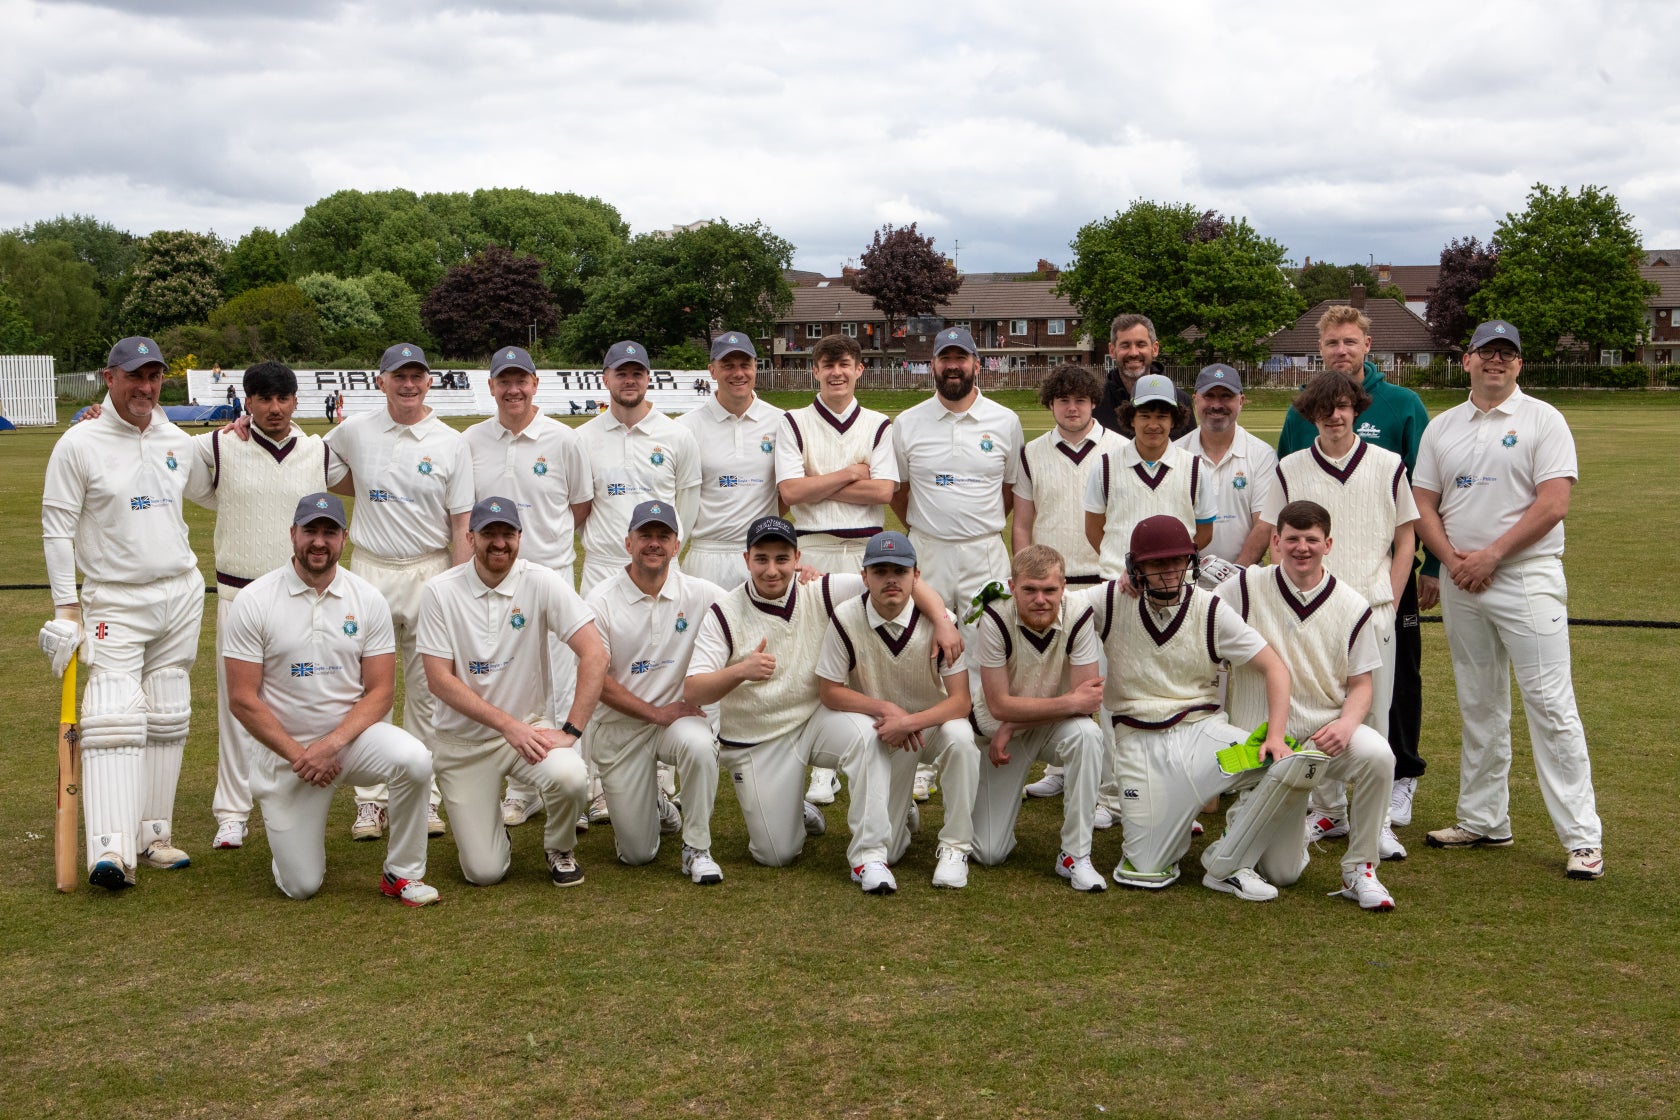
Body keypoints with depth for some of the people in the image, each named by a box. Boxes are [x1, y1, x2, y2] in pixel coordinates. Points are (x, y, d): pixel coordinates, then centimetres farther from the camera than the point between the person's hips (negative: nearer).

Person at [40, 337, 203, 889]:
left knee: (168, 719, 8)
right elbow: (57, 528, -7)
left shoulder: (177, 442, 8)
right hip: (114, 601, -5)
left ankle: (153, 836, 16)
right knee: (114, 718, -15)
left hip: (181, 595, 5)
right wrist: (65, 607, -9)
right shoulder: (79, 444, -7)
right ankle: (112, 850, -21)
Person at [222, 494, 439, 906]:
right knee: (301, 886, -5)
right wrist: (299, 756, -14)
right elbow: (242, 699, -9)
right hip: (285, 751, -1)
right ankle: (294, 831, 32)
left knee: (414, 759, -32)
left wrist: (332, 743, -19)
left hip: (351, 735, 1)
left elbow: (380, 690, -4)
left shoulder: (368, 600, -2)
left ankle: (403, 874, -10)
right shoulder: (254, 601, -7)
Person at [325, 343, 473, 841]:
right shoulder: (354, 431, 4)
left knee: (426, 690, 4)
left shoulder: (452, 444, 0)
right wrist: (368, 492, 8)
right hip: (370, 571, 1)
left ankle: (424, 797, 12)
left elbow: (461, 525, -2)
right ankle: (370, 800, 9)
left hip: (430, 574, -1)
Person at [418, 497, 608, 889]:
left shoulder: (542, 583, -9)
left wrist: (571, 730, -22)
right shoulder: (439, 591, -8)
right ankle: (485, 826, 30)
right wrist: (508, 724, -20)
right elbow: (440, 680, -11)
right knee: (484, 872, -8)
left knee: (570, 777, -33)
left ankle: (560, 849, 2)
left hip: (529, 724, 0)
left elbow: (595, 654, -14)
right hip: (462, 739, 0)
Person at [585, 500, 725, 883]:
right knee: (637, 854, 1)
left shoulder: (700, 594, -3)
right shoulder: (601, 600, -8)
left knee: (699, 744, -38)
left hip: (678, 715, 1)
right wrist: (656, 713, -15)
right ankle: (657, 805, 38)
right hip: (620, 726, 0)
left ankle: (697, 849, -16)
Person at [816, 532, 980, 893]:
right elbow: (830, 692, -11)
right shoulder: (846, 619, -18)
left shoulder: (940, 620, -19)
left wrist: (908, 721, -34)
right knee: (886, 850, -12)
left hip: (932, 722, 0)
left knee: (960, 737, -36)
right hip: (879, 730, 0)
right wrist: (885, 708, -24)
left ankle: (955, 846, -18)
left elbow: (960, 700, -20)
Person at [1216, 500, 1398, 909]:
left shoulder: (1352, 607, 2)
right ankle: (1249, 811, 31)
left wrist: (1346, 723, -18)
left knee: (1377, 755, -35)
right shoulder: (1246, 588, -3)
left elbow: (1360, 684, 5)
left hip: (1327, 731, 1)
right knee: (1282, 873, -6)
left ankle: (1359, 869, -14)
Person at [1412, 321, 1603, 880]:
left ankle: (1583, 838, -5)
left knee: (1551, 706, -8)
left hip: (1527, 578, -5)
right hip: (1460, 583, 5)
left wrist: (1490, 555, -14)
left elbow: (1554, 503, -10)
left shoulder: (1542, 419, -1)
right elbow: (1423, 505, 10)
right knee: (1479, 708, 12)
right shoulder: (1441, 427, 13)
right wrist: (1453, 559, -6)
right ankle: (1484, 820, 22)